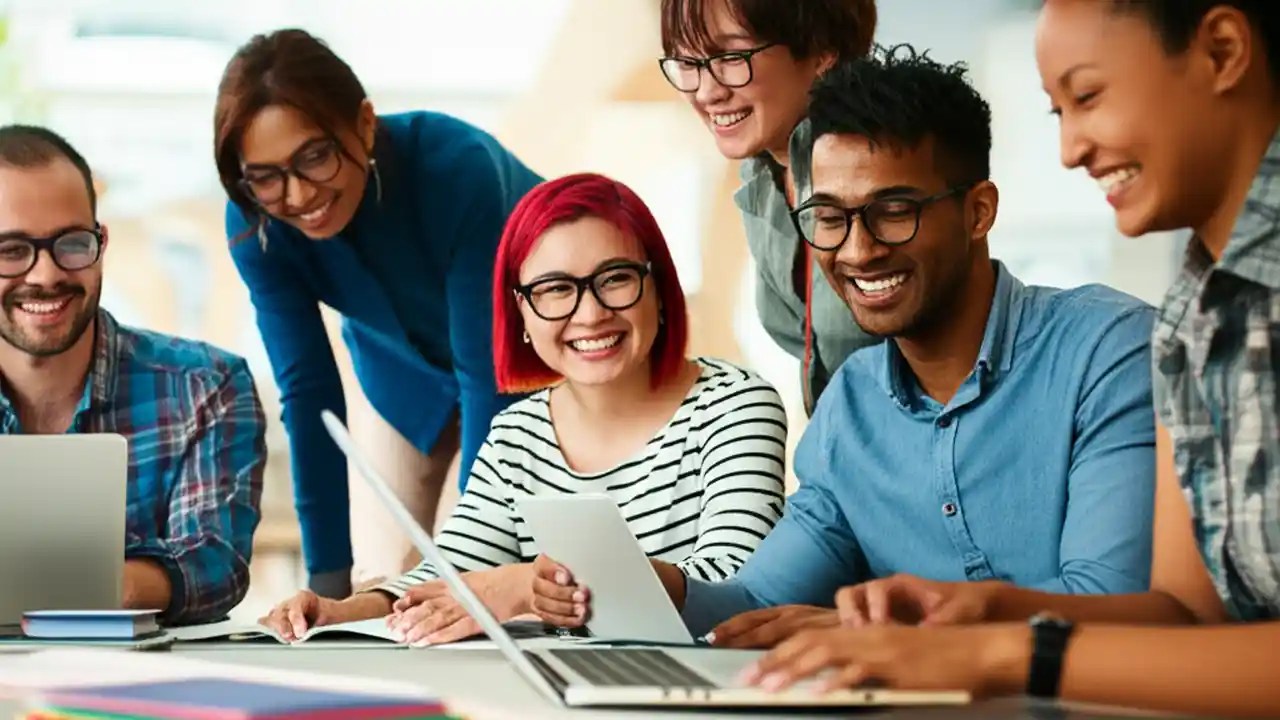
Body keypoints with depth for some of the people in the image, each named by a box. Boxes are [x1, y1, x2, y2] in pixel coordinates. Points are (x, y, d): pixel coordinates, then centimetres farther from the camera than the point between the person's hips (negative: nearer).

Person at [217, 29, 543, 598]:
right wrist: (329, 576, -27)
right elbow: (308, 389, -23)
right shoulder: (254, 225, -27)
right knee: (381, 584, -4)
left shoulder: (459, 170, -39)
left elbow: (489, 371, -37)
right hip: (404, 370, 3)